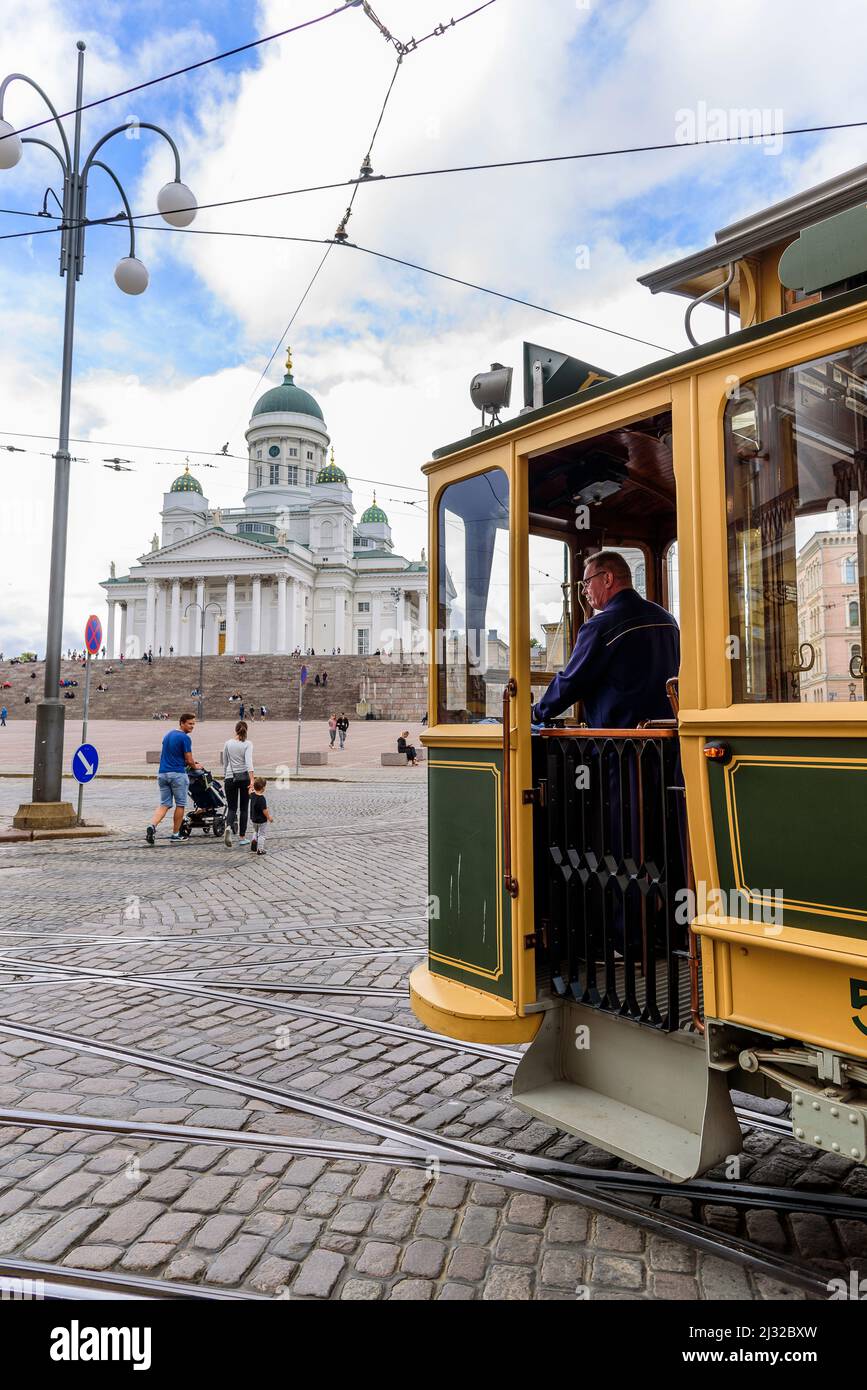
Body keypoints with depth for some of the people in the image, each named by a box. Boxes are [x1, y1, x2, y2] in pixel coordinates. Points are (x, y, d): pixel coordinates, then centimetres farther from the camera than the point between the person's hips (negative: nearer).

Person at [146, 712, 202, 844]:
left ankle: (152, 825, -16)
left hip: (162, 773, 7)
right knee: (180, 804, 7)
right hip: (178, 774, -7)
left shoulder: (168, 734, 16)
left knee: (164, 804, 7)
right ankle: (175, 834, 12)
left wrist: (191, 762, 29)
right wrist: (195, 766, 11)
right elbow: (189, 760, -11)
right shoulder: (185, 738, -11)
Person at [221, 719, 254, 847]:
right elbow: (249, 762, -20)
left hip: (230, 778, 2)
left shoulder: (227, 743, 2)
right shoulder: (247, 744, -7)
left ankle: (229, 827, -25)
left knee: (232, 807, 7)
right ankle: (242, 837, 11)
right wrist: (252, 781, -28)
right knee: (244, 808, 11)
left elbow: (224, 763, 10)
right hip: (244, 777, -2)